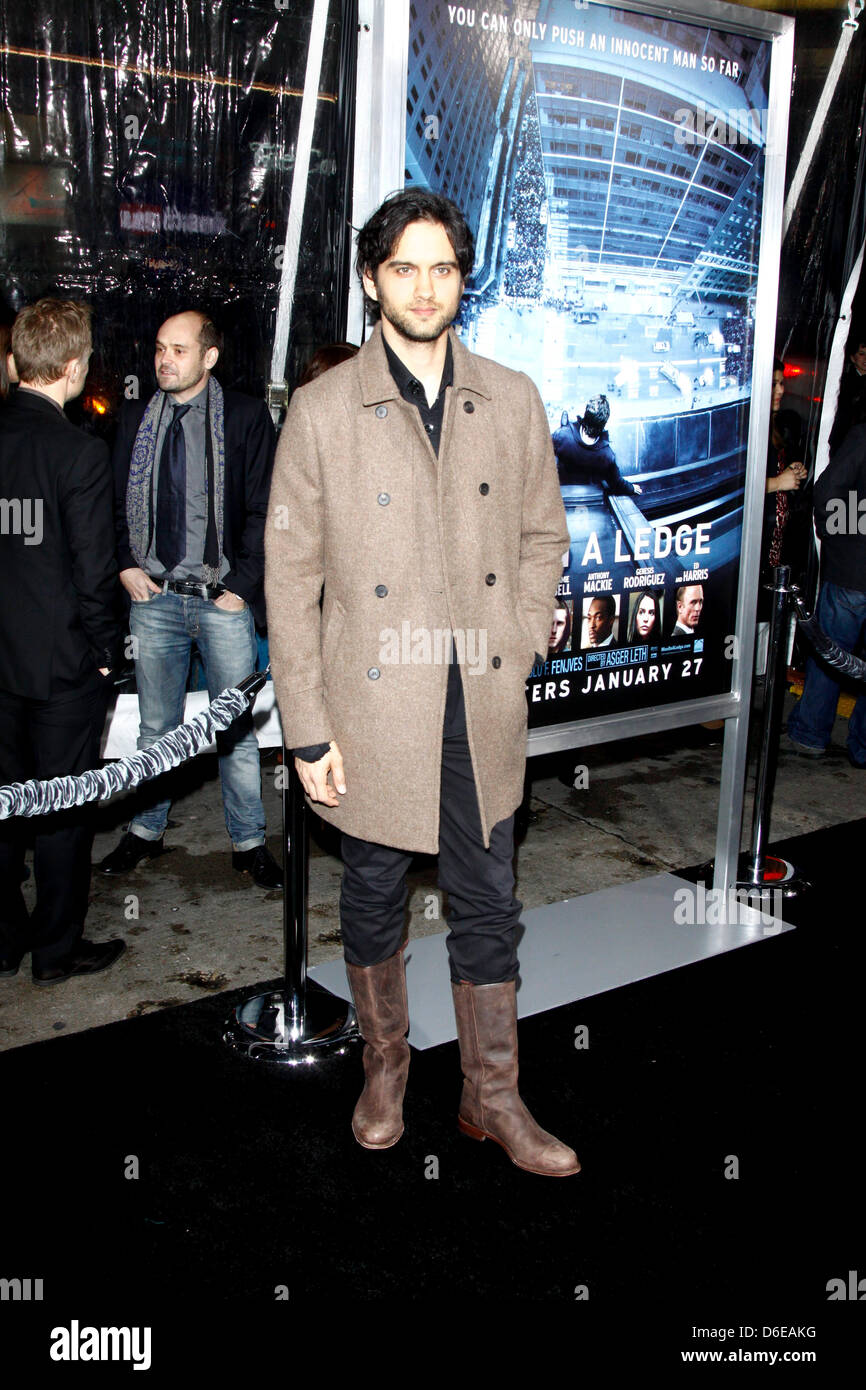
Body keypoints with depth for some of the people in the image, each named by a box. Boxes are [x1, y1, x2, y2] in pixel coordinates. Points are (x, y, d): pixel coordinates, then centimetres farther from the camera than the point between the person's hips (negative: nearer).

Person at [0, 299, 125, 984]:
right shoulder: (81, 451, -17)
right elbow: (93, 569, -16)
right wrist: (103, 648, -2)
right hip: (62, 660, -6)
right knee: (63, 806, 8)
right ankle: (57, 948, 19)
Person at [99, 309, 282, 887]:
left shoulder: (246, 417, -2)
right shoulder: (136, 419, 8)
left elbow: (262, 510, -4)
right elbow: (116, 503, 14)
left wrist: (241, 586, -9)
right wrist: (126, 566, 0)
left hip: (223, 600, -3)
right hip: (154, 600, 3)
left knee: (237, 729, 4)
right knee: (156, 727, 14)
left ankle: (249, 841, 18)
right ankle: (147, 829, 29)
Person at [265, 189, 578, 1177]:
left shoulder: (513, 400, 4)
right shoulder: (323, 409, -4)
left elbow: (543, 538, 13)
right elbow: (290, 574, -4)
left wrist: (515, 649, 1)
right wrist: (308, 728, -8)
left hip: (483, 708, 2)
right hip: (373, 708, -2)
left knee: (487, 906, 10)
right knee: (372, 898, 14)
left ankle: (492, 1096, 27)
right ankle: (384, 1066, 36)